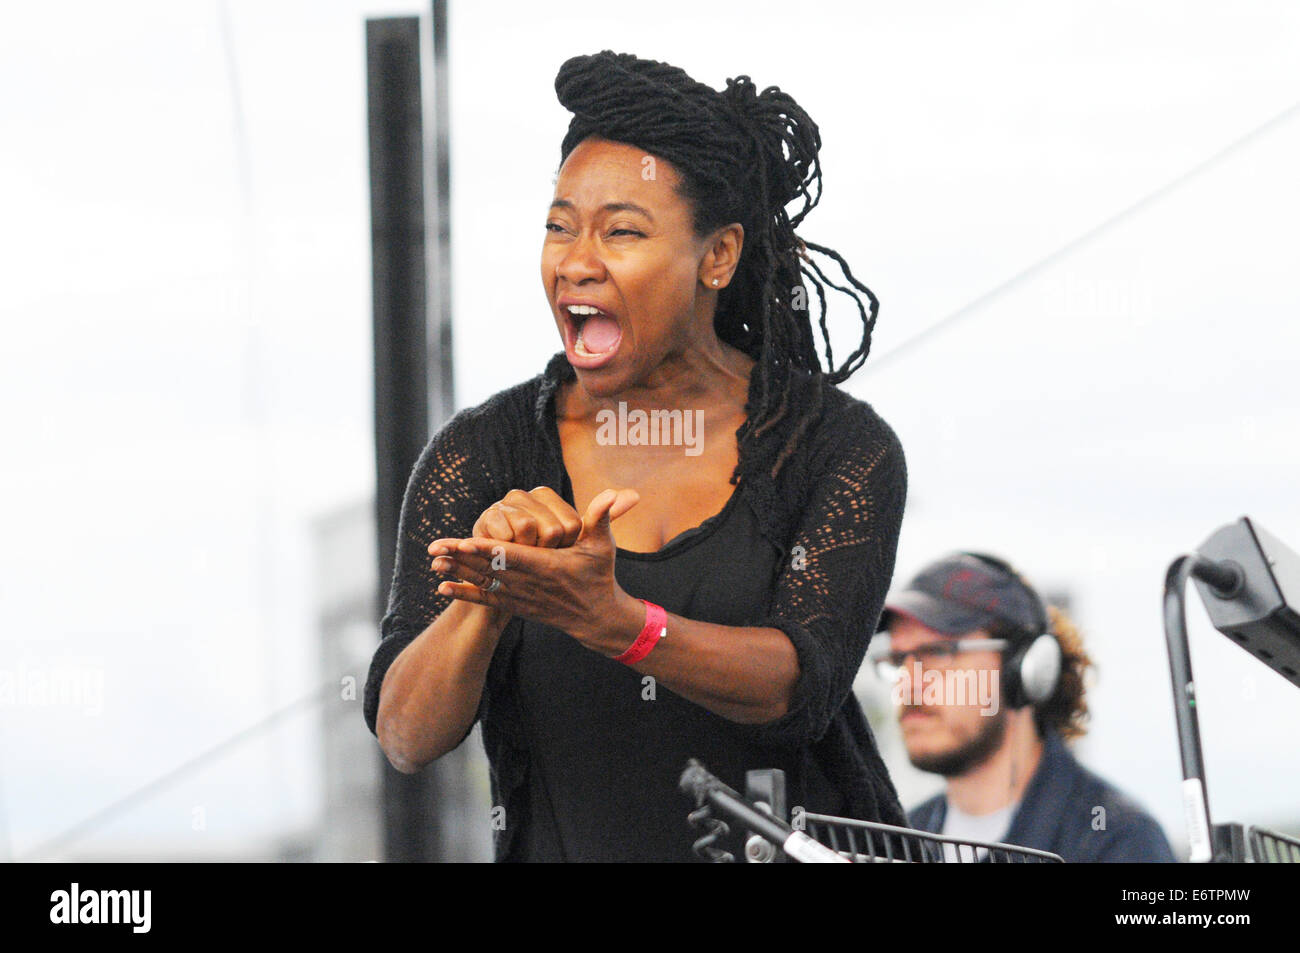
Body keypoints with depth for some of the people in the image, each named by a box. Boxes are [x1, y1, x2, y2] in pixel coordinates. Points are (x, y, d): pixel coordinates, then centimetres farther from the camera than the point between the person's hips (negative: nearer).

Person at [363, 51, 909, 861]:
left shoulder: (842, 450, 1)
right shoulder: (480, 457, 4)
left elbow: (800, 686, -12)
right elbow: (405, 738, -4)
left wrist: (611, 621, -27)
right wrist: (489, 600, -22)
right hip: (565, 853, 1)